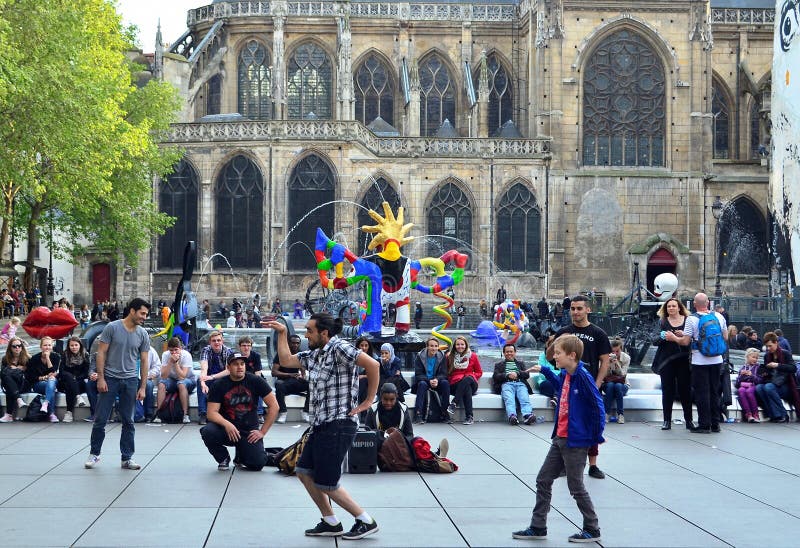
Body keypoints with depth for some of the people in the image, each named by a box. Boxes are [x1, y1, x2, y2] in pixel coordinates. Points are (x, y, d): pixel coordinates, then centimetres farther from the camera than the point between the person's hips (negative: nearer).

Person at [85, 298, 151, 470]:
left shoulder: (143, 334, 4)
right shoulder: (112, 328, -6)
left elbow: (144, 361, 6)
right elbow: (101, 353, -4)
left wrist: (142, 387, 2)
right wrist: (100, 378, -10)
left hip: (130, 381, 3)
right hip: (110, 379, -3)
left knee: (128, 421, 6)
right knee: (100, 419, 1)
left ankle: (127, 458, 13)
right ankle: (94, 454, 16)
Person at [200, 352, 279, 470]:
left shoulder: (256, 381, -3)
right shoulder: (219, 385, -3)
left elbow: (274, 406, -2)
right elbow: (212, 413, -9)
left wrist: (262, 431, -7)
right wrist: (226, 424, -29)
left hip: (249, 432, 0)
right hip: (227, 429, 0)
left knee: (257, 464, -22)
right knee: (207, 432, -31)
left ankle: (241, 455, 17)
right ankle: (223, 458, 1)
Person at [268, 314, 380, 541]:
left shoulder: (339, 348, -14)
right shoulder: (314, 354, 14)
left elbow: (372, 364, -24)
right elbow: (286, 360, 24)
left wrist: (368, 401, -18)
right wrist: (282, 333, 17)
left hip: (338, 425, -10)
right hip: (321, 425, 10)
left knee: (326, 483, -5)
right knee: (304, 472, 13)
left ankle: (366, 521, 6)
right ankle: (331, 523, 20)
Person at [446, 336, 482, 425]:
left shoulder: (473, 356, 12)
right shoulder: (450, 356, 12)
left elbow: (479, 372, 17)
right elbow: (446, 372, 20)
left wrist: (472, 376, -3)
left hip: (471, 384, 0)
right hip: (454, 385, 0)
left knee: (467, 379, -38)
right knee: (467, 388, -37)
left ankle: (454, 404, -40)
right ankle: (469, 416, -41)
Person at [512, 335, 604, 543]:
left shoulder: (583, 377, -20)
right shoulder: (566, 375, 5)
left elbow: (598, 407, -20)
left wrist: (596, 436, -15)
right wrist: (545, 370, 23)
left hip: (576, 442, -9)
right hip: (560, 438, 9)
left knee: (575, 487, 2)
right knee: (543, 480, 12)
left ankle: (592, 530, 17)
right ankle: (538, 527, 20)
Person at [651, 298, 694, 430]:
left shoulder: (687, 320, 6)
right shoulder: (662, 322, 9)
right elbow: (655, 341, 0)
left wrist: (684, 336, -16)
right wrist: (663, 337, -20)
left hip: (683, 360, -1)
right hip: (666, 361, 1)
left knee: (685, 390, 0)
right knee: (667, 391, 2)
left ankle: (688, 420, 8)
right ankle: (667, 420, 8)